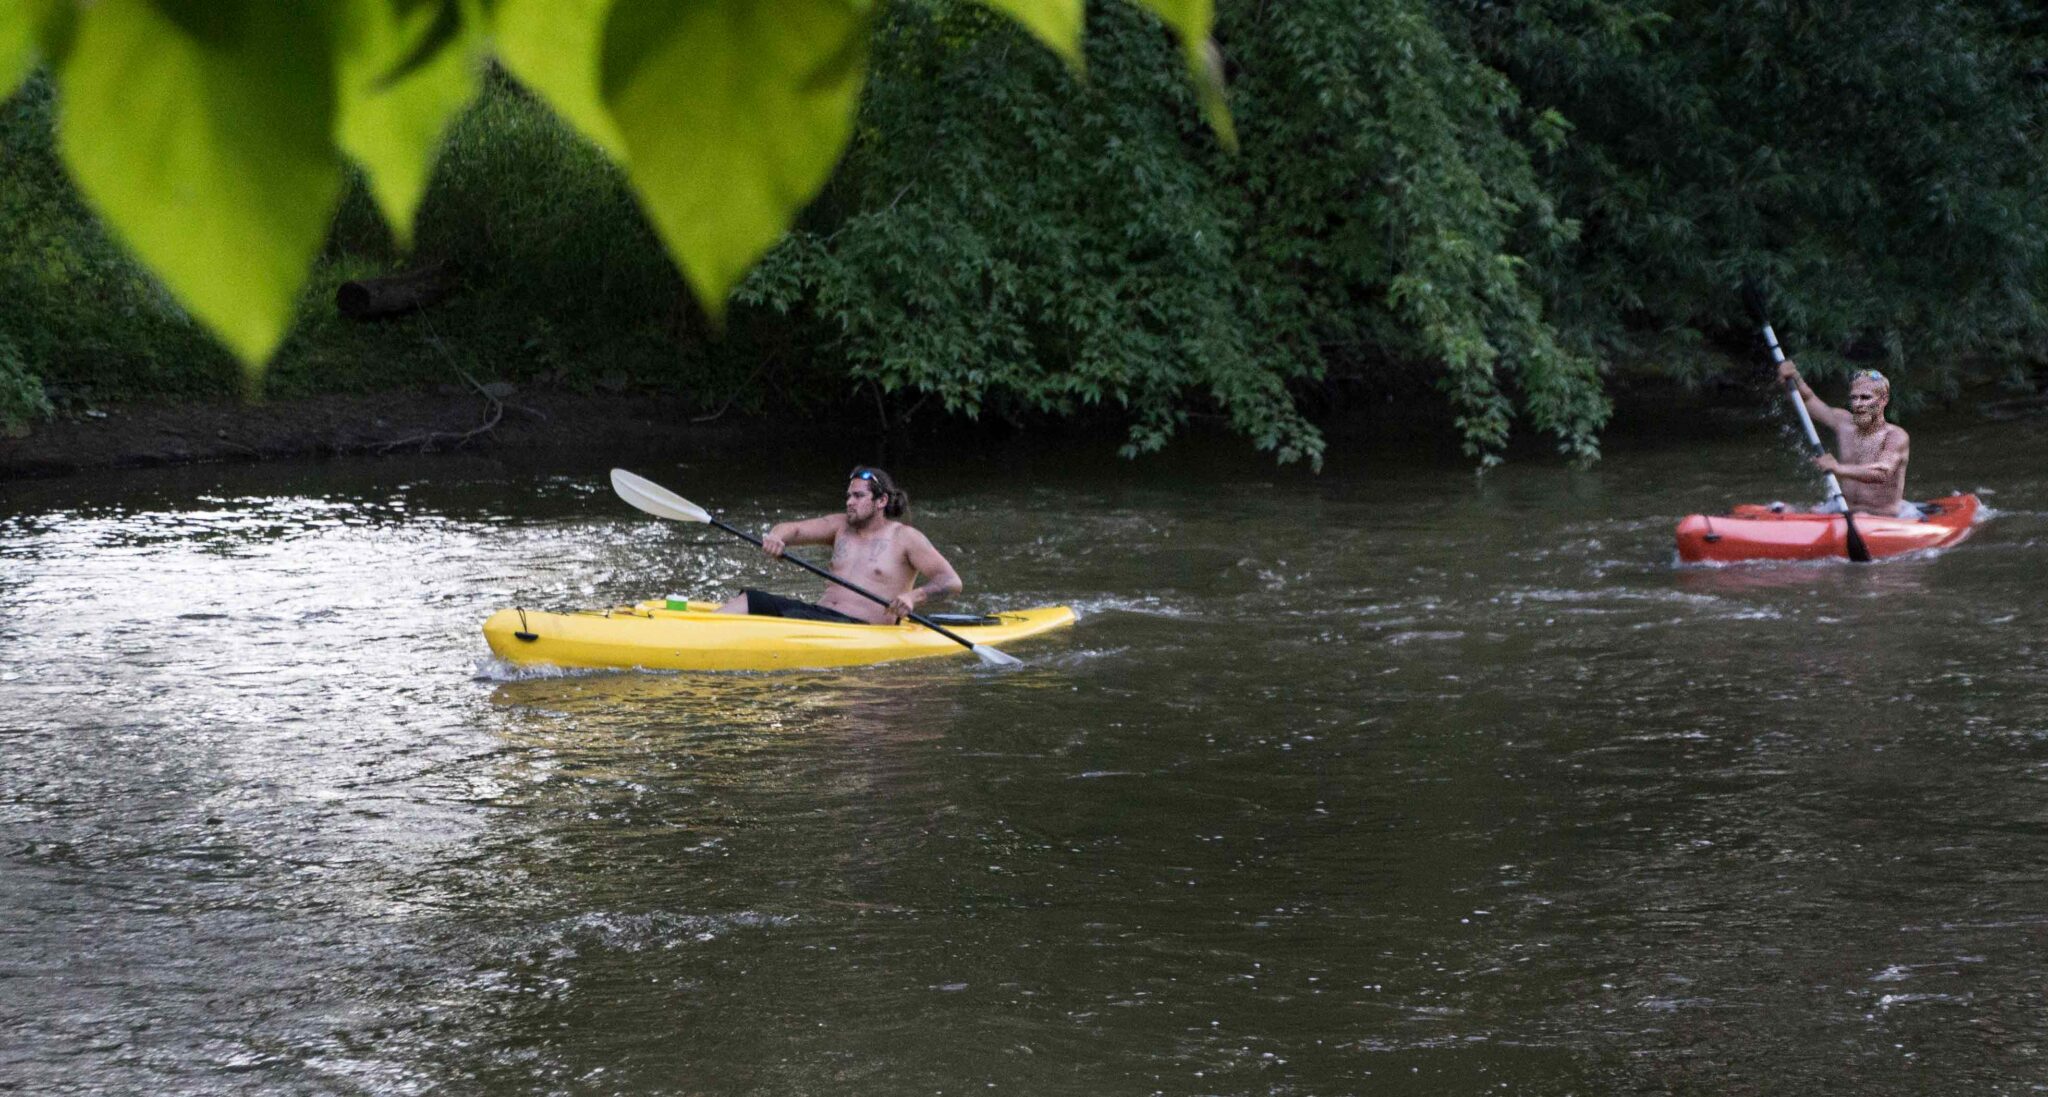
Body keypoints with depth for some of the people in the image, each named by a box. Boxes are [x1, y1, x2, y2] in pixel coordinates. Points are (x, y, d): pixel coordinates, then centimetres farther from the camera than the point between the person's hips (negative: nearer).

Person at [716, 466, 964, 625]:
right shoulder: (841, 526, 19)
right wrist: (775, 537, -17)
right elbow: (795, 529, 8)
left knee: (792, 618, -32)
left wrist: (913, 597, -25)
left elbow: (951, 582, -6)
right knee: (751, 601, -9)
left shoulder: (904, 537, 1)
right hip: (819, 614, 7)